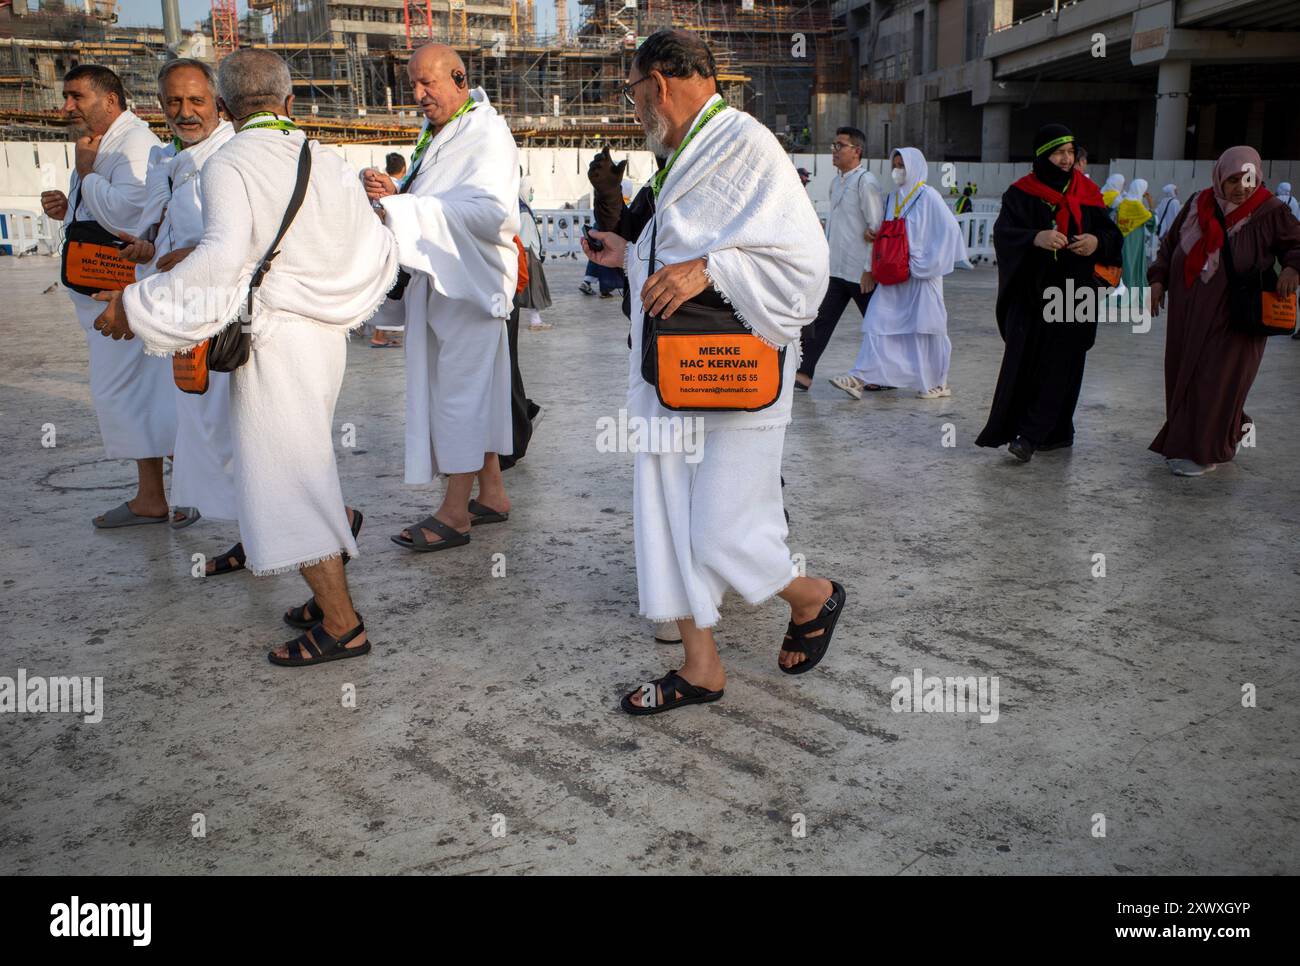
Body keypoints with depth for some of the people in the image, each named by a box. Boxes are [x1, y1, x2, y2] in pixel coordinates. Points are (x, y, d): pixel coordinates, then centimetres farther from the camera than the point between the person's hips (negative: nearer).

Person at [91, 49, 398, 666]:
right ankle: (329, 594, 26)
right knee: (303, 467, 20)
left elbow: (222, 257, -26)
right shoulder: (328, 163, 8)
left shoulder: (227, 166, -11)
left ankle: (341, 624, 4)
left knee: (282, 481, 1)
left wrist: (137, 304, -19)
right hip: (326, 335, 7)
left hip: (272, 340, -7)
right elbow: (376, 251, 11)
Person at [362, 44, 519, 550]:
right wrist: (392, 195, 3)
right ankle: (491, 493, 23)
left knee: (461, 389, -6)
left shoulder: (487, 136, -12)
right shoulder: (436, 135, 16)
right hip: (441, 280, 9)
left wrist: (404, 207, -26)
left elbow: (491, 212, -25)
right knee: (475, 390, 13)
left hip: (470, 280, -9)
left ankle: (455, 512, 0)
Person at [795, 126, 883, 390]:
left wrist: (870, 269, -17)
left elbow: (877, 227, -15)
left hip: (859, 271, -8)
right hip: (835, 269, 8)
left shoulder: (866, 182, -12)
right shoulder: (836, 181, 14)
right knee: (818, 321, 0)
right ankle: (803, 375, -1)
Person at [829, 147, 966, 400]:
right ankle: (861, 378, -6)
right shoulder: (893, 197, 12)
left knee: (926, 328, 2)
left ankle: (939, 384, 17)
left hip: (921, 276, -6)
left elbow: (949, 230, -12)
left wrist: (926, 264, -13)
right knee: (877, 323, -3)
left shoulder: (928, 197, -8)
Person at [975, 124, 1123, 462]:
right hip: (1031, 291, -1)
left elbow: (1112, 234, 7)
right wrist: (1036, 237, -32)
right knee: (1024, 361, 0)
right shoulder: (1021, 194, 0)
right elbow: (1003, 233, -13)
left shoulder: (1087, 193, 7)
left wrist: (1097, 241, -17)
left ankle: (1031, 435, -6)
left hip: (1074, 292, 1)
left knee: (1059, 364, -5)